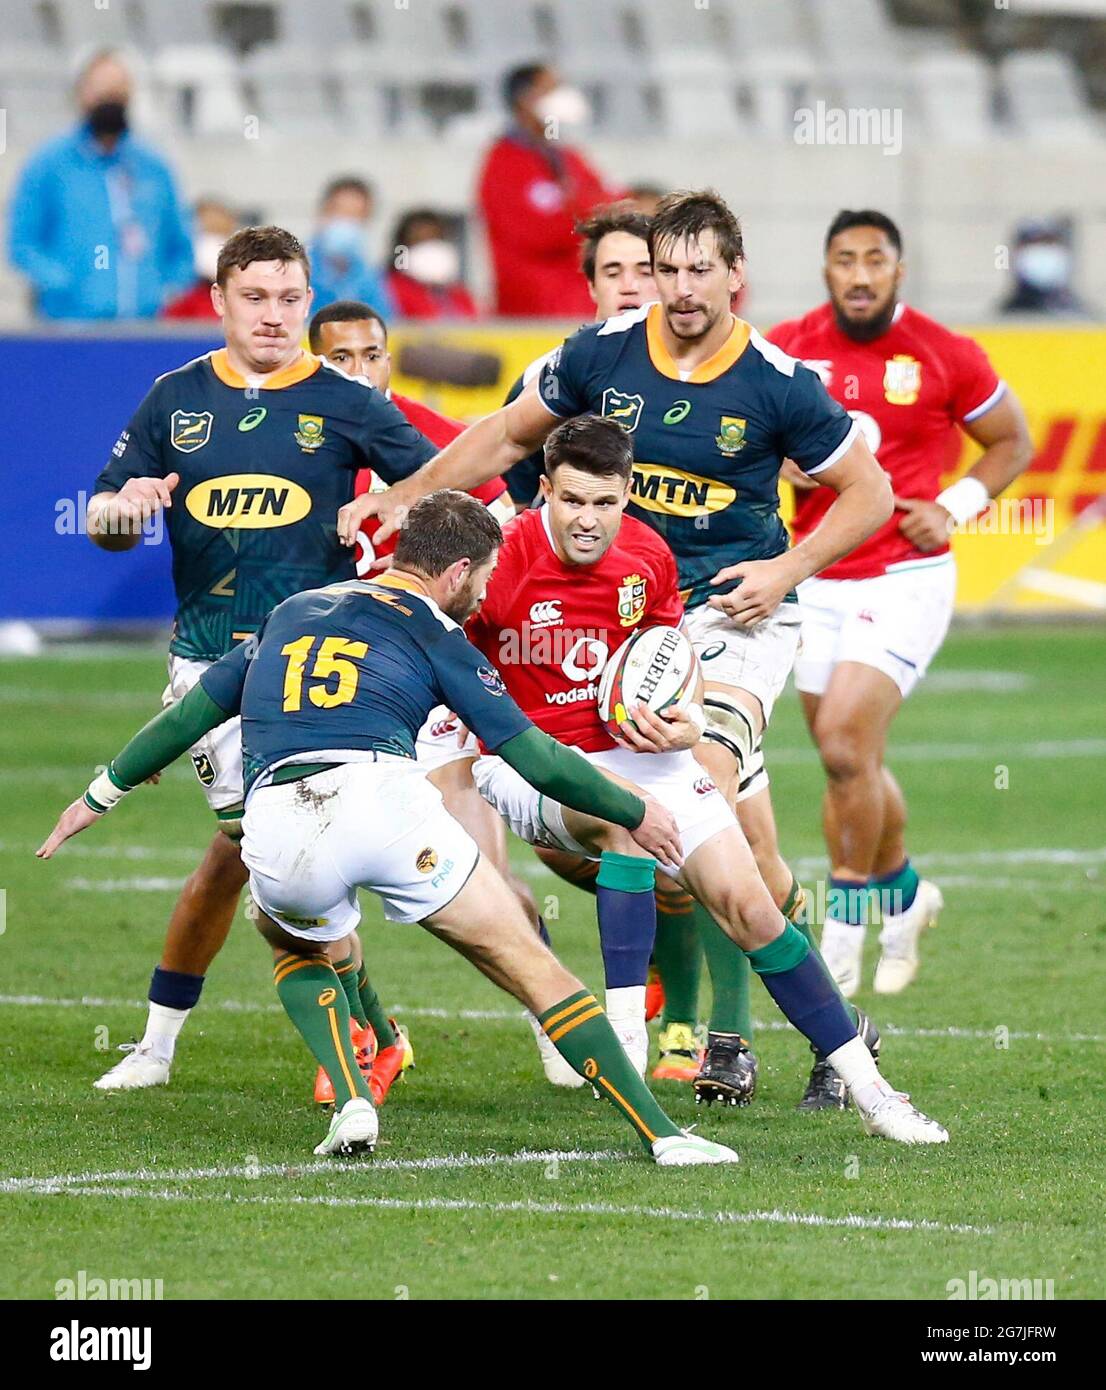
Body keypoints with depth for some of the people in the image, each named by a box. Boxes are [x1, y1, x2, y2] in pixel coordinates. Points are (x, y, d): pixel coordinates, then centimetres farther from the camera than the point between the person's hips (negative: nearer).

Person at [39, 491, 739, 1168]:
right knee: (531, 966, 5)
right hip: (384, 799, -3)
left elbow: (189, 714, 34)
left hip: (275, 823, 3)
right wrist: (637, 815, 27)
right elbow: (536, 758, 14)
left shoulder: (293, 611, 30)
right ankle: (661, 1132, -3)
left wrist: (101, 795, 46)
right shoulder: (434, 632, 17)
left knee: (298, 947, 36)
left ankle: (353, 1103, 13)